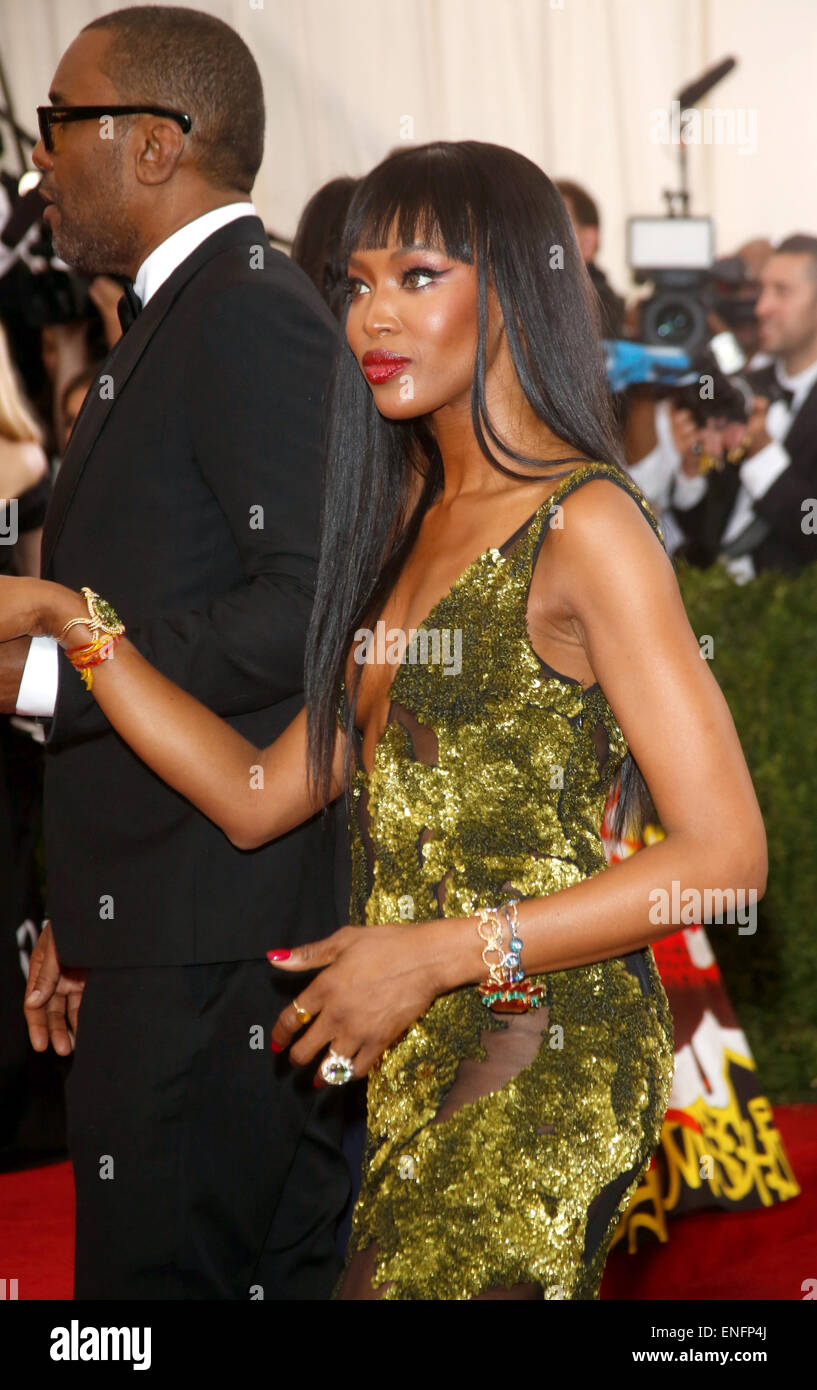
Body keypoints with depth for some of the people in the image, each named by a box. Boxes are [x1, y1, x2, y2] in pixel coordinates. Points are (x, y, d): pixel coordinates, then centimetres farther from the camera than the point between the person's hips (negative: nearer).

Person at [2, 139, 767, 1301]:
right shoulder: (414, 526, 15)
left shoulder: (584, 525, -10)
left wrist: (438, 953, -15)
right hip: (418, 1074, 7)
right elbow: (258, 797, 13)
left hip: (537, 1064, -7)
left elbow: (726, 854, -14)